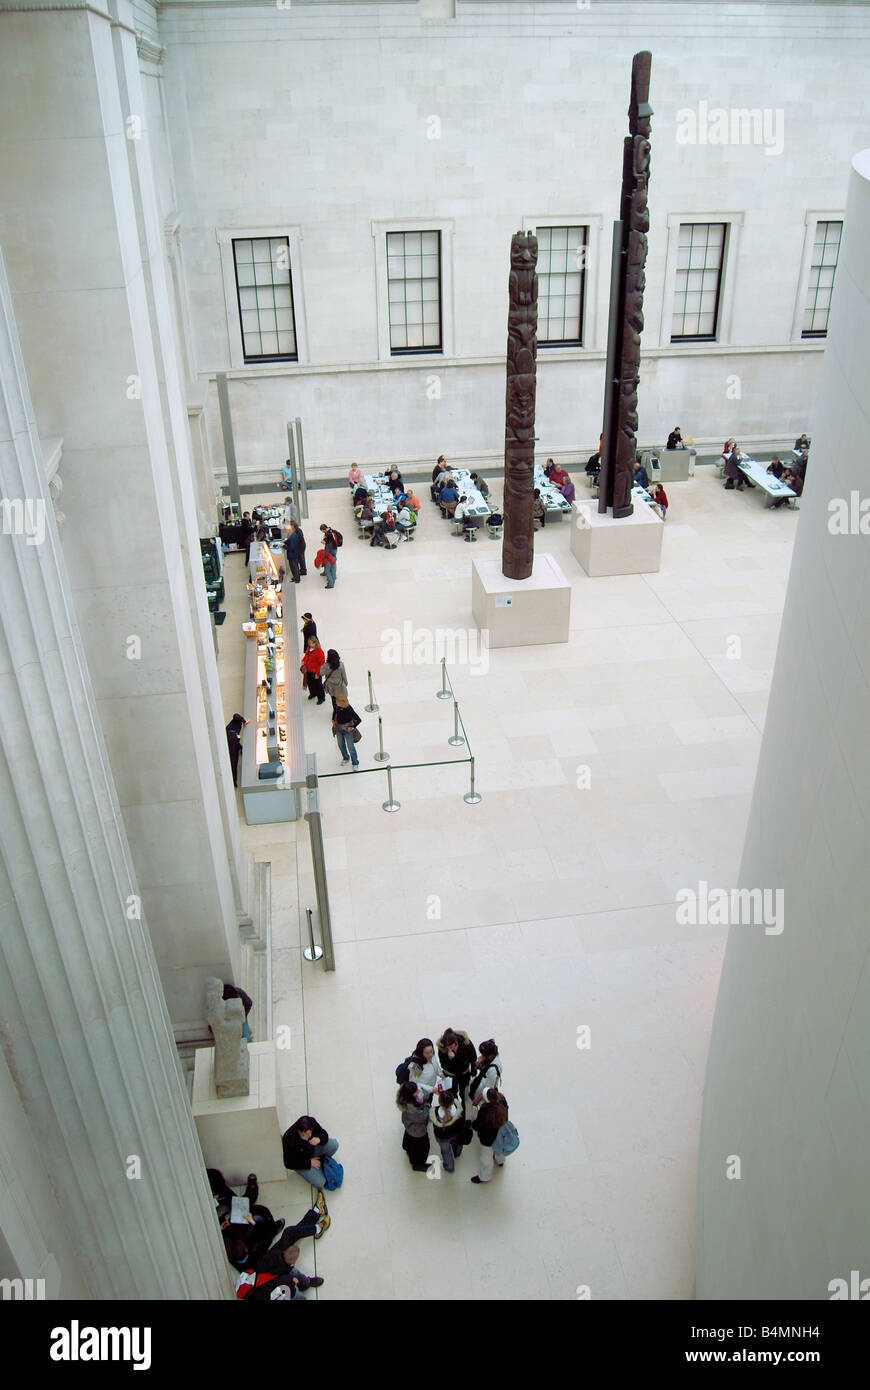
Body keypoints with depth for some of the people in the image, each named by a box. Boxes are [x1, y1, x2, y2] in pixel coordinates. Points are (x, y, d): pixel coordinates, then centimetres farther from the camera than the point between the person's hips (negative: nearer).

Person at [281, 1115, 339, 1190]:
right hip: (301, 1162, -4)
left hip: (312, 1149, 4)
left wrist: (319, 1139, -35)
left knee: (334, 1144, -17)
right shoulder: (289, 1140, -37)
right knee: (320, 1182, -17)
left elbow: (324, 1134, -11)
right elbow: (289, 1164, -23)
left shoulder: (312, 1122, -27)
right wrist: (309, 1162, -20)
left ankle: (321, 1161, 9)